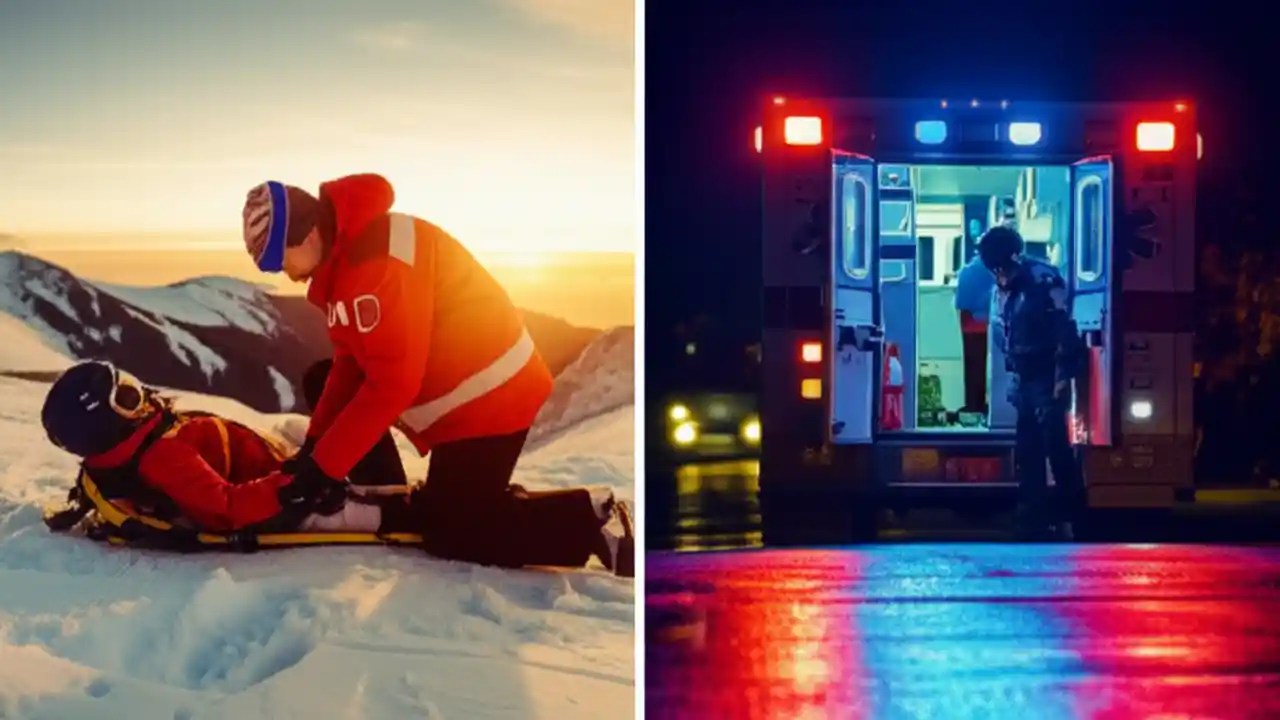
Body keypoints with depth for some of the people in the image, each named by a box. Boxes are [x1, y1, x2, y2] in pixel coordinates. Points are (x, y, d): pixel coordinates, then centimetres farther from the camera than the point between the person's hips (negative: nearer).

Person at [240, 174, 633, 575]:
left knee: (450, 535, -5)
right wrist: (314, 441, 3)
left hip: (487, 397, -10)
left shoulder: (377, 262, -27)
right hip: (459, 395, 10)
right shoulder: (344, 256, 6)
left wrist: (324, 463, -21)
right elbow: (351, 363, 11)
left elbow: (393, 381, -27)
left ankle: (590, 519, -4)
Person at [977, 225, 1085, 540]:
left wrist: (1063, 376, -19)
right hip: (1025, 381, 8)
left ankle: (1071, 517, -6)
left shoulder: (1043, 279, -12)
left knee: (1056, 446, -11)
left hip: (1048, 380, -8)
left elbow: (1065, 329, -16)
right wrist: (1013, 375, 14)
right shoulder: (1007, 288, 12)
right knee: (1027, 451, 8)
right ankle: (1034, 520, 13)